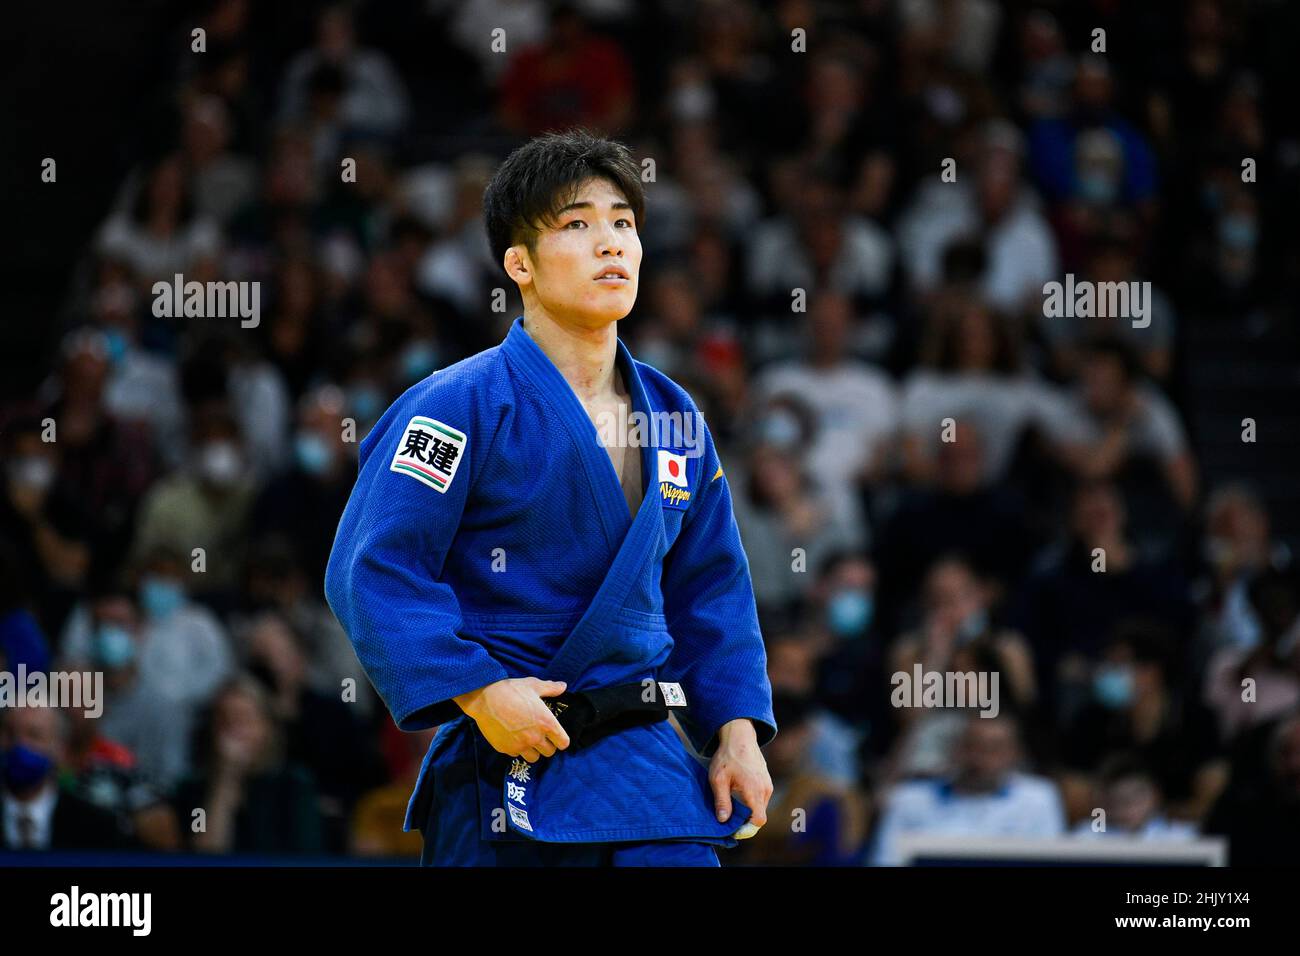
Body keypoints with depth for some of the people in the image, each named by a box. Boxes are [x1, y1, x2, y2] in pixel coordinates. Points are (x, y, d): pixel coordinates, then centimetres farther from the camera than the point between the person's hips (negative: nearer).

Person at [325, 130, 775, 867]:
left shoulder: (673, 418, 12)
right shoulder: (459, 407, -9)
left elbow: (709, 586, 19)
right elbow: (372, 572, -14)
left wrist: (738, 730, 8)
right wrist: (478, 692, -20)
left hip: (646, 767, 5)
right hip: (500, 775, -5)